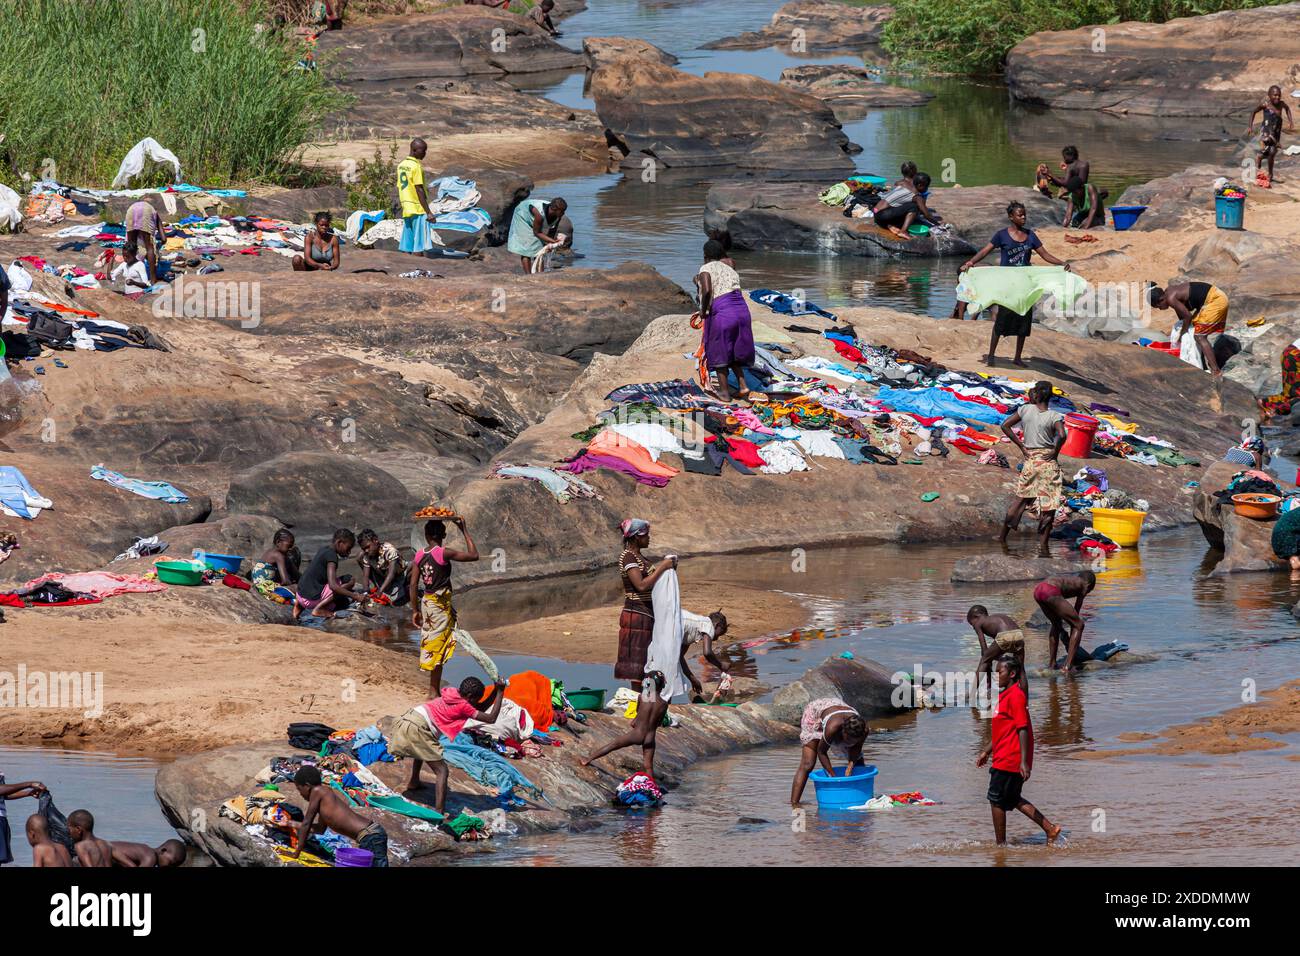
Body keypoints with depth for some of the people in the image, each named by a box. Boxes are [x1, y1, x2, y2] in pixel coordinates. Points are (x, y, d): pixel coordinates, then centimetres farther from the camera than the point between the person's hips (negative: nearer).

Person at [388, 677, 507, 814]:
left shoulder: (453, 694, 20)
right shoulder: (463, 706, -3)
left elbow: (480, 710, 31)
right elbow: (491, 719, -3)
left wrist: (495, 691, 22)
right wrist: (500, 692, 1)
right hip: (416, 729, -9)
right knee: (441, 770, -9)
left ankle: (413, 782, 55)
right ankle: (439, 812, -23)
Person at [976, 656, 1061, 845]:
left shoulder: (1015, 695, -16)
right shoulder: (1004, 695, 15)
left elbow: (1022, 729, -21)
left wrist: (1024, 762, -25)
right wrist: (986, 752, 26)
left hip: (1009, 761, -10)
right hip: (1003, 758, 10)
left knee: (996, 800, 0)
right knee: (1012, 799, 15)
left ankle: (1000, 845, 8)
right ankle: (1050, 828, 16)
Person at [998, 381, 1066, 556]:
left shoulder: (1026, 409, 0)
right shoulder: (1054, 416, -8)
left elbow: (1005, 426, 2)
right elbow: (1061, 435, -25)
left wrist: (1021, 446, 5)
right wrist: (1055, 451, -7)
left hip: (1030, 460, 3)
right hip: (1048, 461, -3)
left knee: (1021, 498, 15)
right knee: (1048, 505, 3)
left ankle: (1003, 536, 22)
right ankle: (1043, 545, 2)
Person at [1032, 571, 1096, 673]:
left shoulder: (1070, 579, 35)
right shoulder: (1084, 586, 16)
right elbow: (1076, 610, 17)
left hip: (1037, 589, 8)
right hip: (1050, 592, -8)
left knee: (1056, 624, 30)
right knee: (1078, 625, 5)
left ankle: (1052, 663, 33)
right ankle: (1068, 666, -2)